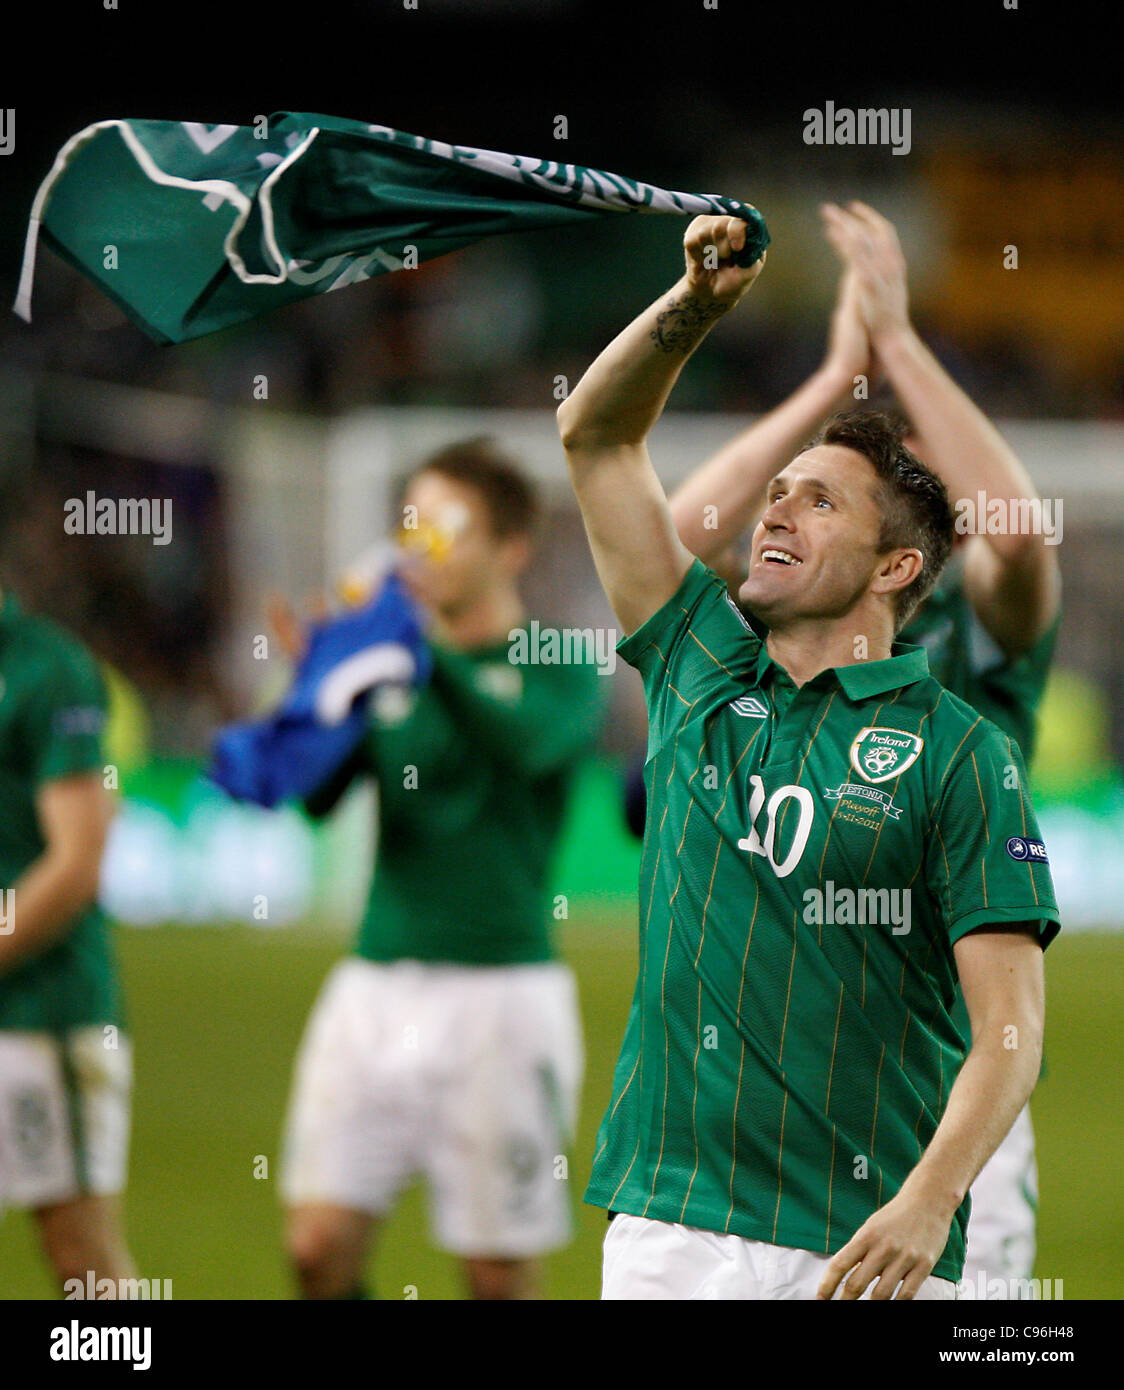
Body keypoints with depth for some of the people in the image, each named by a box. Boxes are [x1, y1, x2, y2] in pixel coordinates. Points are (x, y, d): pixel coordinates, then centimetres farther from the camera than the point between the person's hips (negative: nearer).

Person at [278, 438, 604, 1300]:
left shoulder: (557, 670, 0)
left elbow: (530, 741, -22)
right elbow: (316, 797, 1)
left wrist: (434, 650, -34)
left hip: (499, 990, -4)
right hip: (377, 981, 4)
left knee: (501, 1273, 1)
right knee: (320, 1245, -4)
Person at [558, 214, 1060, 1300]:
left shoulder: (960, 752, -2)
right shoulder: (700, 671, 13)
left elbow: (1009, 1027, -9)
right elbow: (595, 437, 18)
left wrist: (928, 1201, -23)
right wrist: (696, 304, 2)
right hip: (663, 1221, 4)